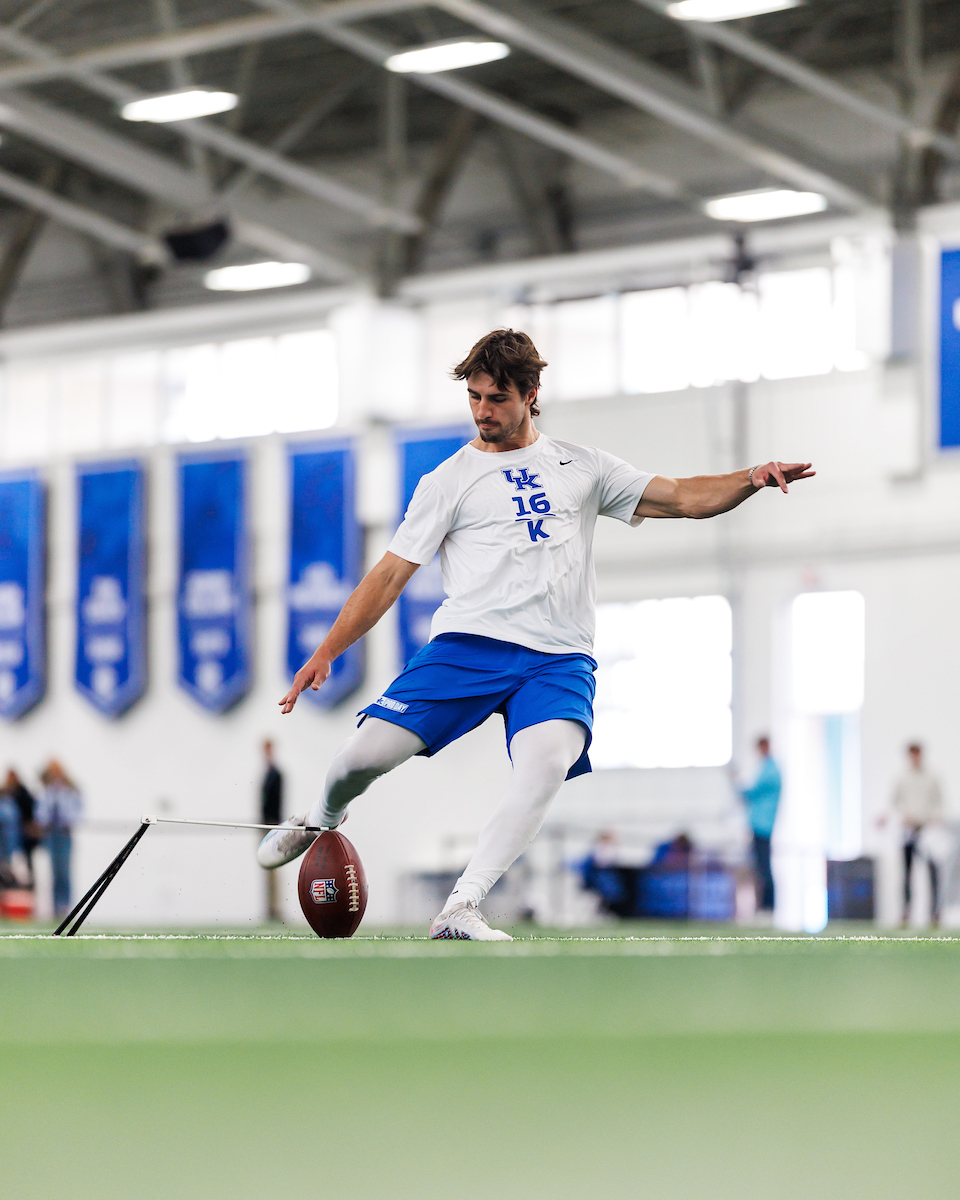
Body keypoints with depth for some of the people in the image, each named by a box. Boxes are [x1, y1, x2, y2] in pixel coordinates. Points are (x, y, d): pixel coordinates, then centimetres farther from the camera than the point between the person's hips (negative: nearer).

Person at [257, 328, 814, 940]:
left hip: (560, 659, 1)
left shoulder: (580, 465, 18)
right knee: (369, 752, -16)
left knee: (547, 763, -30)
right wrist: (326, 653, 1)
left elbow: (683, 498, 15)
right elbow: (391, 574, 9)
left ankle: (460, 910, -32)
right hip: (468, 643, -1)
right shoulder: (450, 480, 12)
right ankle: (324, 819, 21)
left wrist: (752, 478, -4)